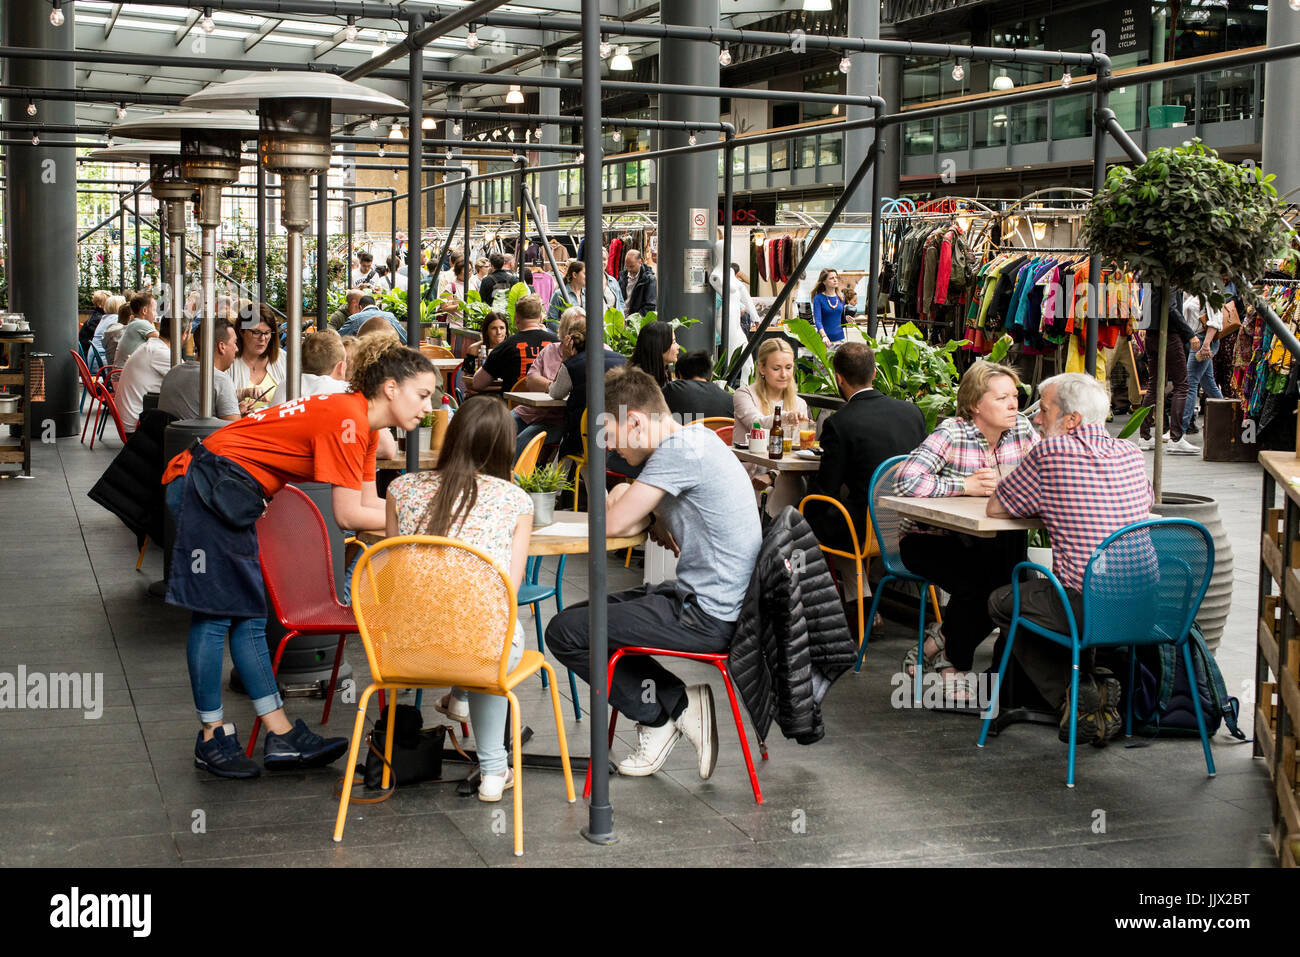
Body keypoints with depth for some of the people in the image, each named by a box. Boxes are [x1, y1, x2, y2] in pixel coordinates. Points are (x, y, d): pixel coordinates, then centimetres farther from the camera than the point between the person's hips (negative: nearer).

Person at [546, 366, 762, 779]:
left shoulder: (679, 450, -19)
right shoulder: (697, 439, 12)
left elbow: (615, 524, -18)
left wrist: (625, 498, 2)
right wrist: (654, 516, 1)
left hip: (704, 615, -10)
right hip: (713, 602, 10)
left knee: (563, 633, -10)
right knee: (578, 615, 18)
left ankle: (673, 706, 2)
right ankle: (677, 703, 9)